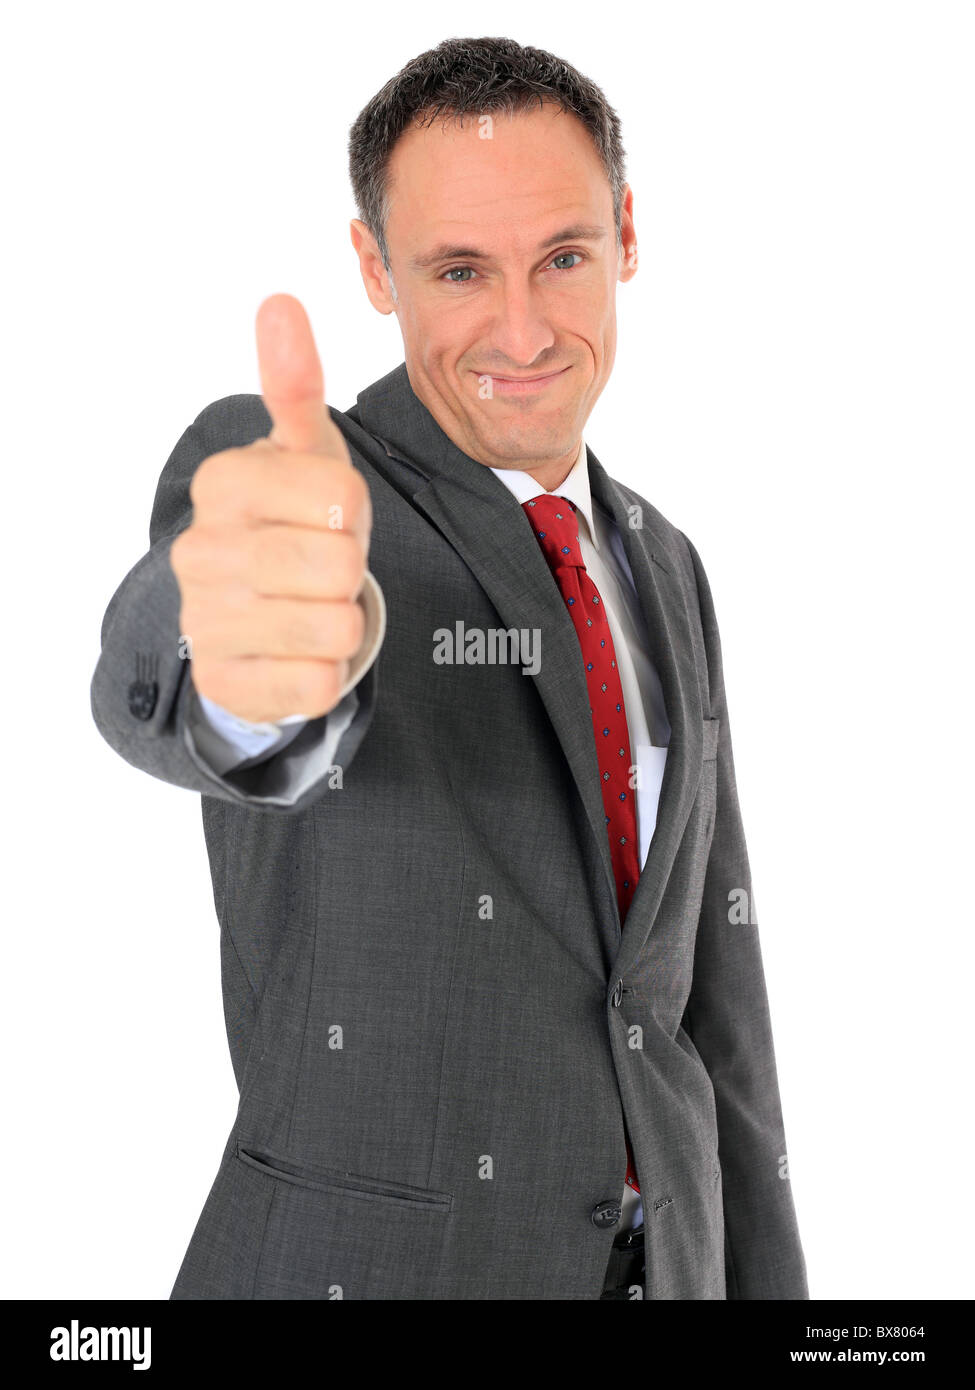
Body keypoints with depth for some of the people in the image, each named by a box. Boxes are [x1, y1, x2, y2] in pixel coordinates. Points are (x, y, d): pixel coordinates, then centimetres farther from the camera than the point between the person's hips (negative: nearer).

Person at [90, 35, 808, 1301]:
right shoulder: (258, 460, -11)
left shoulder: (663, 570, 7)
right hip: (354, 1258, -5)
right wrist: (247, 645, -58)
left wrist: (763, 1273, 10)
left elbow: (708, 962, 10)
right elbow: (161, 678, -35)